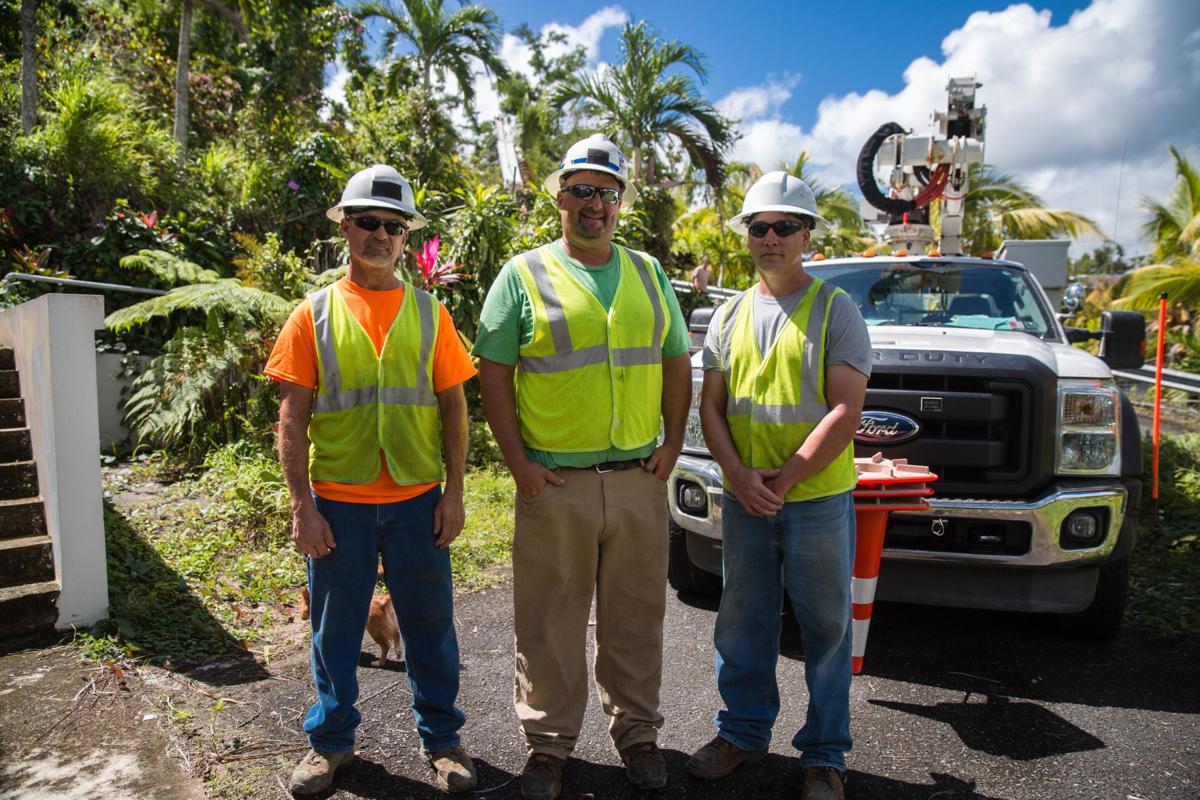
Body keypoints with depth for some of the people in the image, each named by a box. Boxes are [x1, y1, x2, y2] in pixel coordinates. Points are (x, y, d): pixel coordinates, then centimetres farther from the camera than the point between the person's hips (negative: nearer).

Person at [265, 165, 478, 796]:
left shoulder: (428, 313, 5)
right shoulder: (315, 313, 2)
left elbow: (453, 406, 4)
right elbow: (292, 418, 0)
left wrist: (453, 492, -1)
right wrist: (302, 504, -6)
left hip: (417, 499, 1)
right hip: (337, 501, 0)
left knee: (429, 624, 10)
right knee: (336, 627, 13)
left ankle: (441, 738, 29)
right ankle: (331, 739, 34)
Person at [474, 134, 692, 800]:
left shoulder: (649, 274, 12)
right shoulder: (524, 274, 1)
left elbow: (675, 362, 15)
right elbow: (492, 374, -1)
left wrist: (672, 444, 6)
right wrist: (518, 463, -7)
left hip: (639, 479, 3)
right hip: (555, 483, -3)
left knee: (635, 616, 14)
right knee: (550, 620, 7)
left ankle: (636, 731, 33)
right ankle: (548, 742, 27)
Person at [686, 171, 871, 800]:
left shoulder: (834, 309, -3)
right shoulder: (729, 316, 9)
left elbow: (846, 411, -11)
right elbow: (711, 405, 7)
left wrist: (785, 477, -16)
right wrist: (739, 473, -9)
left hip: (818, 497, -3)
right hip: (743, 500, 4)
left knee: (826, 626, 7)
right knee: (743, 622, 14)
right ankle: (744, 731, 34)